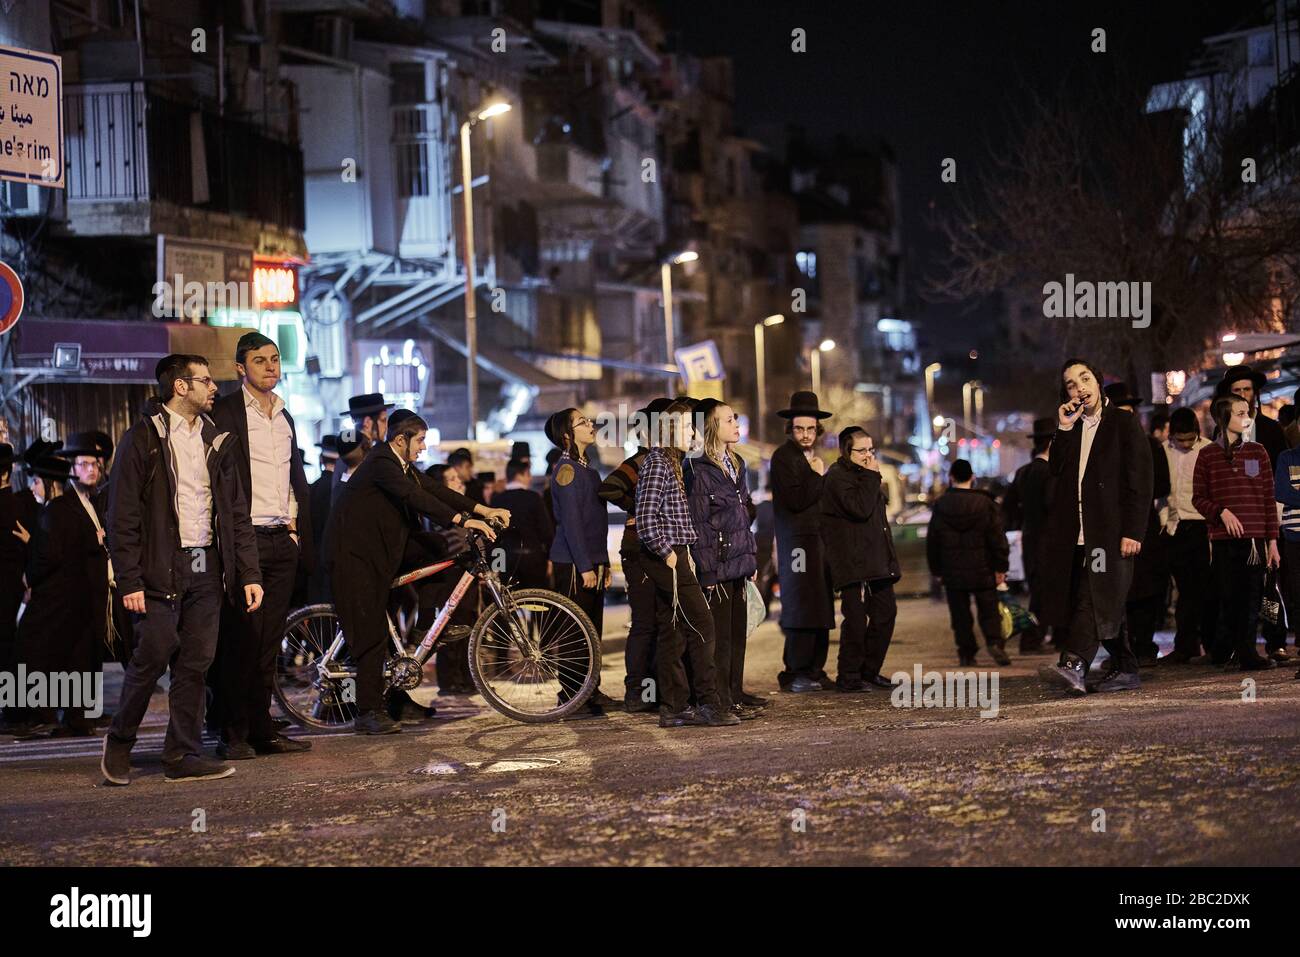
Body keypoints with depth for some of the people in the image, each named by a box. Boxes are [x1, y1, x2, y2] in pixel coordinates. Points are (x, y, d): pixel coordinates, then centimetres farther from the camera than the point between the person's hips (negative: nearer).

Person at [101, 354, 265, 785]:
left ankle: (184, 756, 9)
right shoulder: (143, 438, -3)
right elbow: (123, 515, -7)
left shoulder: (216, 440, 16)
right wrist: (129, 581, -13)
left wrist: (248, 573, 8)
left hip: (206, 569, 6)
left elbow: (237, 512, 16)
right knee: (154, 654, -10)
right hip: (161, 567, -5)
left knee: (196, 664, 3)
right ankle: (119, 741, 10)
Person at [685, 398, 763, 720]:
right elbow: (698, 523, -14)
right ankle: (722, 701, -1)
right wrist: (708, 570, -17)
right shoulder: (697, 469, -12)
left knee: (738, 631, 12)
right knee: (720, 635, -5)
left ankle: (735, 692, 20)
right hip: (716, 564, -8)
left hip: (738, 562, 8)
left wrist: (752, 557, 16)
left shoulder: (737, 465, 15)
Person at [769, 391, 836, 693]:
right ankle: (796, 674, -8)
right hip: (796, 540, -8)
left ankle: (814, 670, 11)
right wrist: (817, 476, -11)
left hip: (818, 540, 8)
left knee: (820, 609, 7)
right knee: (801, 608, -11)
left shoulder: (812, 457, 18)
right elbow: (795, 500, -17)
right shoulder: (783, 456, -8)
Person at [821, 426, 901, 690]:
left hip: (876, 561, 10)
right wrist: (871, 476, -15)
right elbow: (859, 508, -24)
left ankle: (870, 671, 18)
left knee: (886, 613, 9)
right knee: (857, 618, -9)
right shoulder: (837, 477, -10)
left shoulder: (862, 475, 21)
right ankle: (848, 676, -2)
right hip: (853, 564, -10)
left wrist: (888, 557, 22)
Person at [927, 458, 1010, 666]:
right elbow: (997, 538, -5)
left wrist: (936, 570, 13)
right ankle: (995, 642, -15)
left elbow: (932, 541, 5)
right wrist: (1000, 568, 1)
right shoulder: (985, 503, -5)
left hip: (953, 571, 1)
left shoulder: (940, 506, 0)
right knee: (988, 610, 5)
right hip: (982, 571, -1)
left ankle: (966, 652, 6)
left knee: (960, 613, 7)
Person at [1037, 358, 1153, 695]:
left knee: (1094, 597, -18)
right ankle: (1125, 669, 19)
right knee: (1102, 604, 9)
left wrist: (1133, 531, -14)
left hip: (1109, 530, -6)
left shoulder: (1124, 424, 1)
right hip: (1077, 534, 6)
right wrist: (1064, 430, -2)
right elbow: (1057, 470, 7)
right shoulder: (1072, 429, 19)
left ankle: (1074, 665, -32)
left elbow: (1139, 482, -6)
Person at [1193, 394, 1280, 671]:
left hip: (1255, 538, 2)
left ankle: (1246, 652, 4)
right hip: (1223, 538, -2)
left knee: (1252, 598, -2)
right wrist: (1221, 512, -13)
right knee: (1229, 597, 1)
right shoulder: (1207, 455, 4)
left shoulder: (1257, 452, 9)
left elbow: (1269, 499, 8)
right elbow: (1199, 498, 5)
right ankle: (1222, 649, 18)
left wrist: (1272, 540, 4)